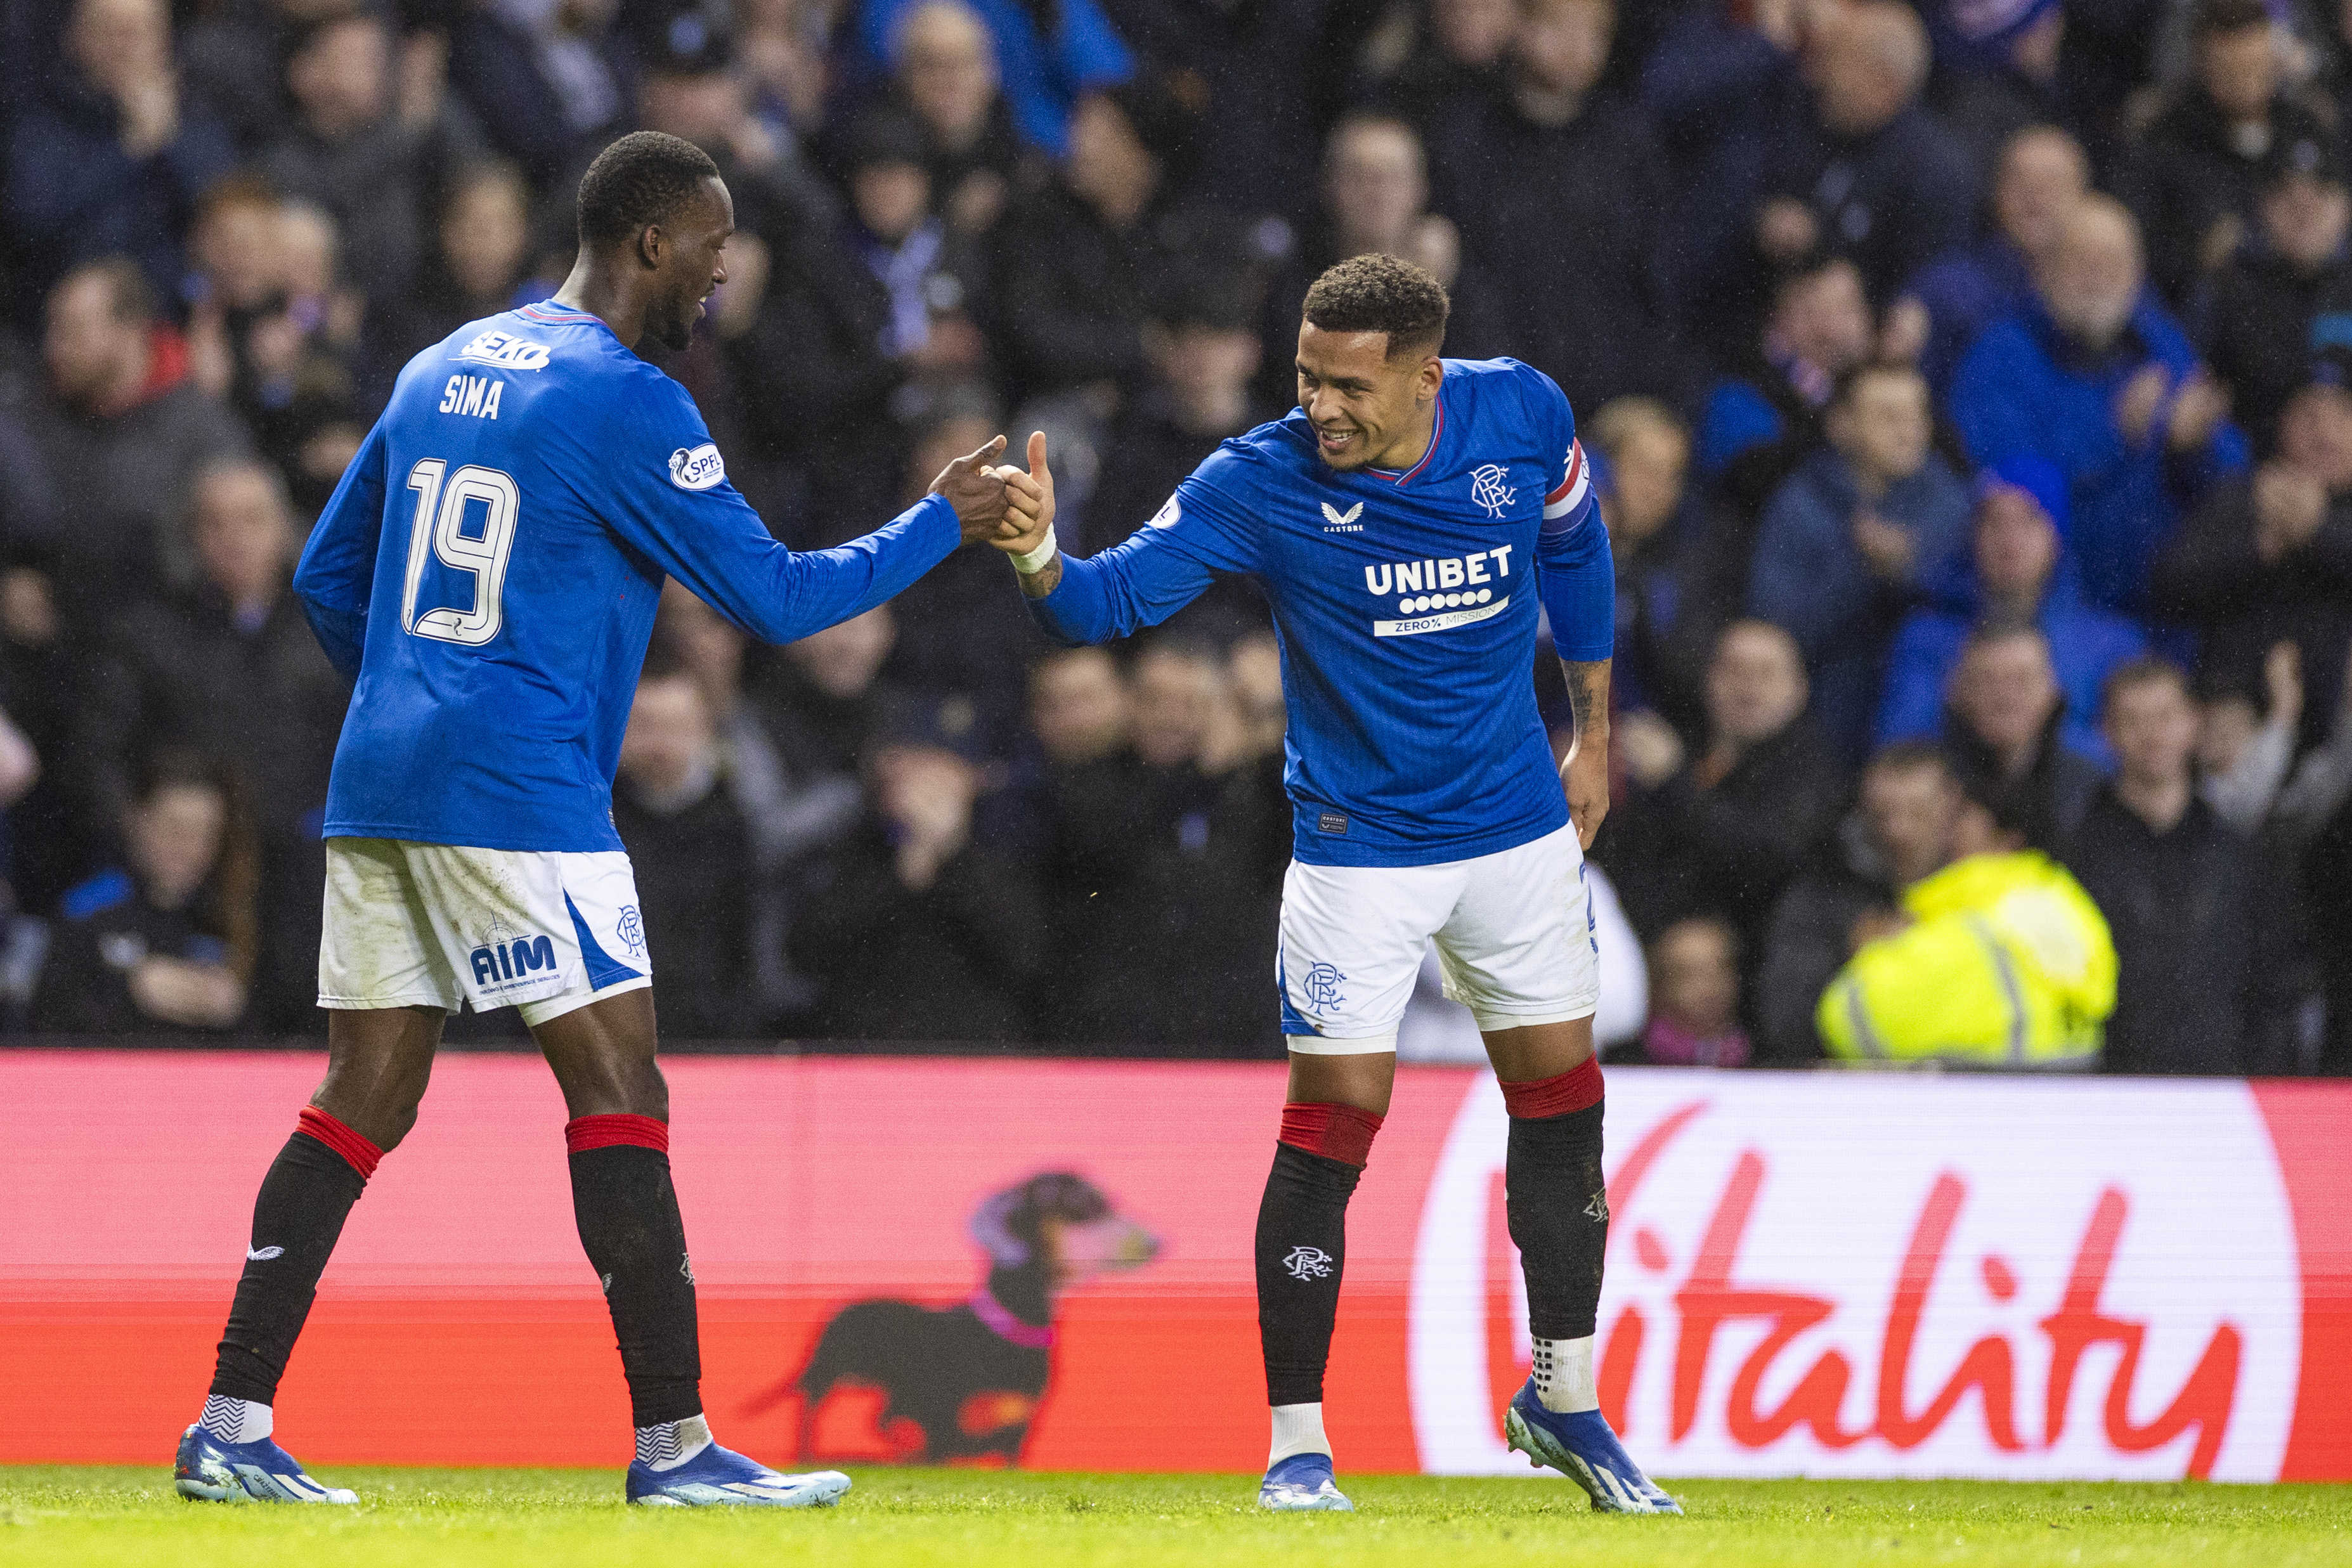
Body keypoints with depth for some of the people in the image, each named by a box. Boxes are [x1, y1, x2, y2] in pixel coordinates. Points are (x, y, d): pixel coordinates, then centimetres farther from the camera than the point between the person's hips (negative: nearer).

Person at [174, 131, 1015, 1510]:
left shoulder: (444, 371, 16)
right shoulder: (625, 402, -9)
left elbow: (328, 578, 22)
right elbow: (776, 597, -7)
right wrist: (942, 525, 4)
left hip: (381, 779, 8)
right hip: (520, 795, -8)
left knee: (363, 1106, 8)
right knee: (620, 1092, -5)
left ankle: (233, 1427, 4)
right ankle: (674, 1442, -7)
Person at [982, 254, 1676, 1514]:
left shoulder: (1522, 416, -11)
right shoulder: (1264, 481, -20)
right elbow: (1112, 596, -24)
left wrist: (1593, 728, 14)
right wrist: (1040, 560, -46)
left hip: (1519, 829, 3)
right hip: (1358, 848, -3)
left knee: (1561, 1104, 10)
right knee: (1330, 1130, -8)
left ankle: (1562, 1404, 28)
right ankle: (1296, 1444, 2)